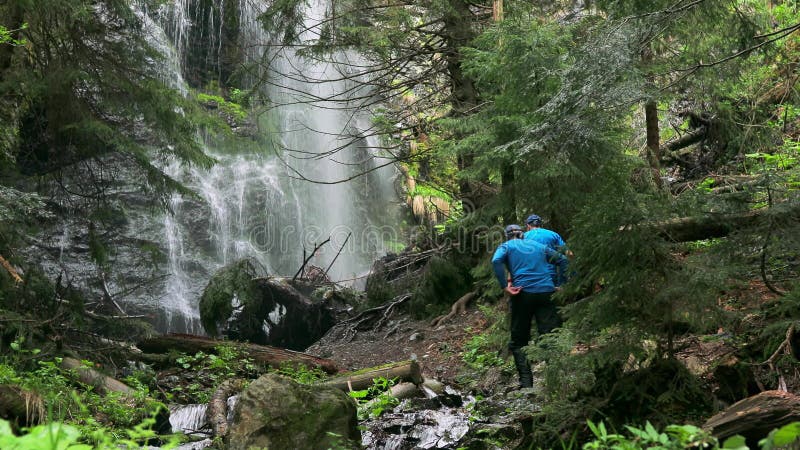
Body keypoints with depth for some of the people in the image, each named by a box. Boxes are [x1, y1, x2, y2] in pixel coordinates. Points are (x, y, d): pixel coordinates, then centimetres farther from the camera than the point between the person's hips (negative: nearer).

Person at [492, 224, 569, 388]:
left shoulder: (507, 246, 12)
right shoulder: (539, 246, 23)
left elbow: (496, 261, -10)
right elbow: (562, 260, 18)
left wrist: (505, 286, -10)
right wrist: (560, 284, 14)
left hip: (523, 293, -2)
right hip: (547, 292, 3)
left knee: (518, 342, 7)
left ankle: (526, 382, -2)